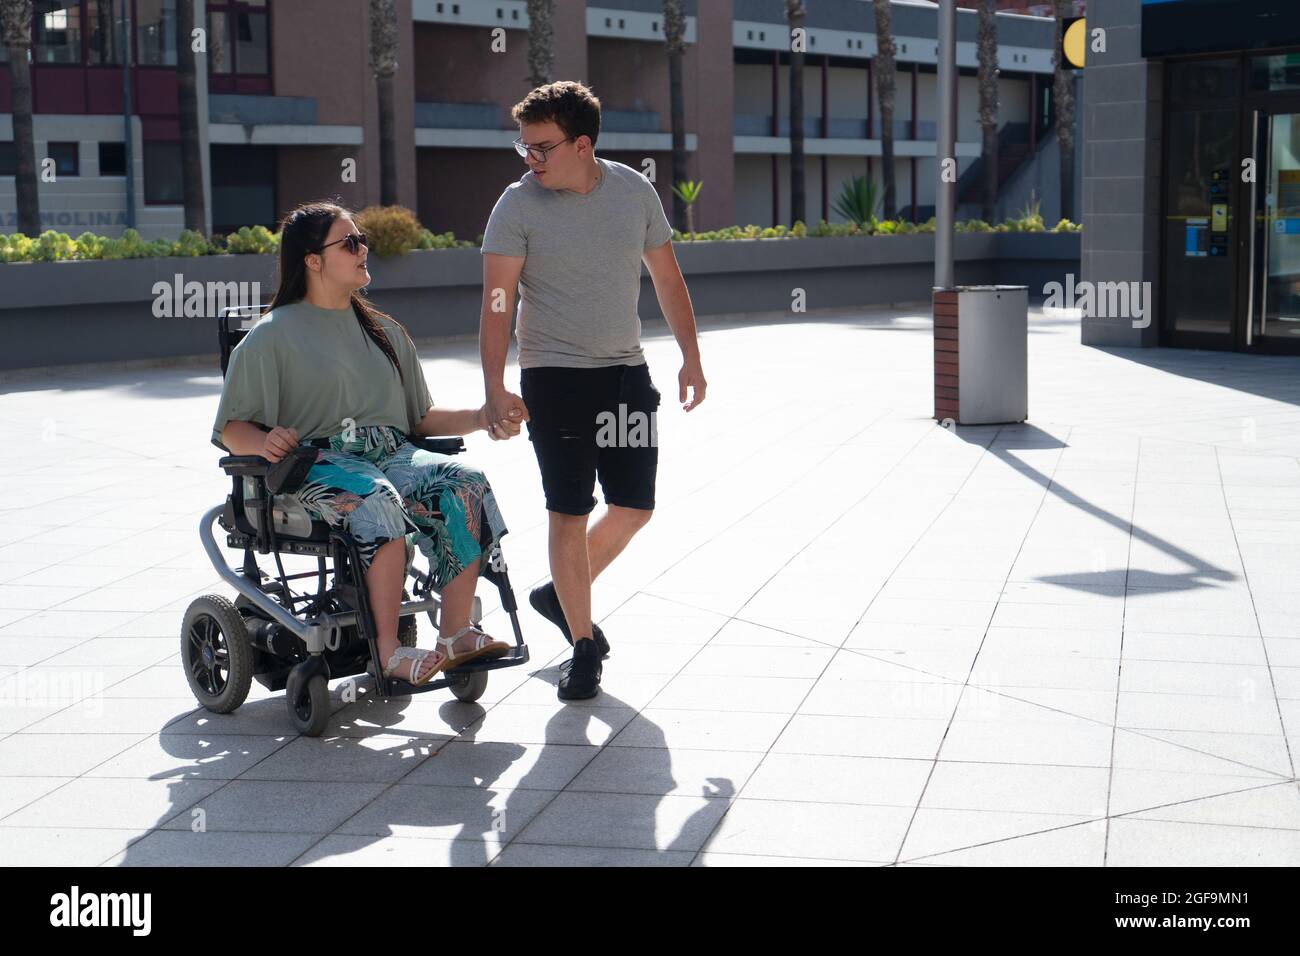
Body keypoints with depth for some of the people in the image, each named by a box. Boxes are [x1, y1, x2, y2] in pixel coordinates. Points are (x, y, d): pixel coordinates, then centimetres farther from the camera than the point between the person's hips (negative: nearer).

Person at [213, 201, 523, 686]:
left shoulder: (385, 332, 25)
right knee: (378, 502, -38)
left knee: (466, 483, -25)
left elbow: (421, 418, 26)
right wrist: (265, 442, -22)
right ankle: (389, 651, -36)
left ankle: (455, 634, -25)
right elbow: (232, 429, 1)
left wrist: (479, 418, 8)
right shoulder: (272, 335, 6)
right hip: (319, 464, -5)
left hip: (392, 454, 5)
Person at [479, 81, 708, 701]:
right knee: (570, 512, -2)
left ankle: (559, 594, 31)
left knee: (634, 507, 8)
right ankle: (583, 647, 10)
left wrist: (690, 358, 8)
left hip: (626, 372, 4)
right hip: (555, 376, -4)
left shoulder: (635, 191, 1)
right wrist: (495, 387, -21)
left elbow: (667, 279, 11)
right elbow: (498, 302, -11)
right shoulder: (518, 204, -8)